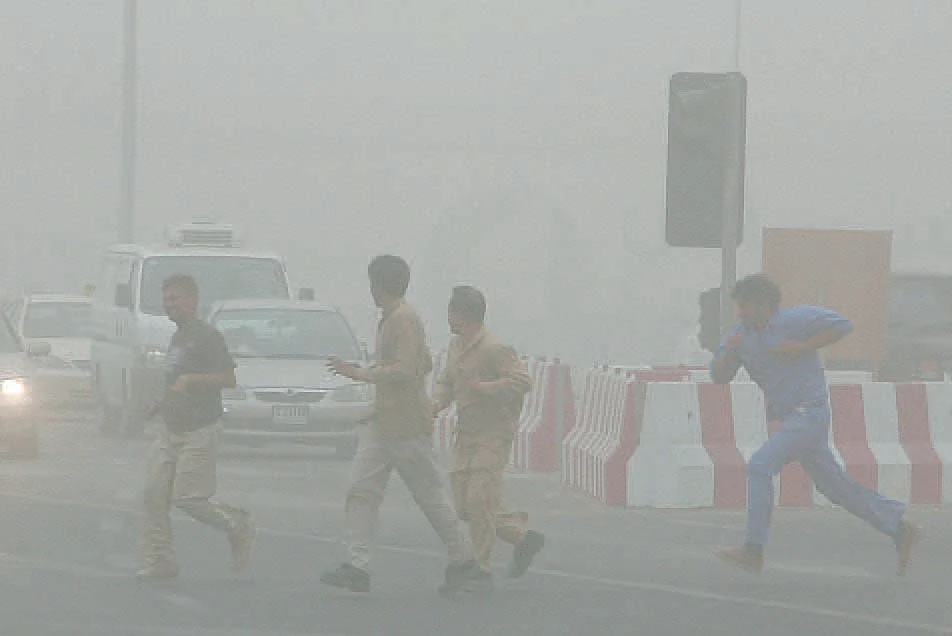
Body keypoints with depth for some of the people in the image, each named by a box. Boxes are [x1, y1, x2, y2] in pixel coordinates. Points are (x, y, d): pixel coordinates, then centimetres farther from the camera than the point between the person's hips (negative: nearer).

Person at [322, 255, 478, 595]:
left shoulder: (403, 319, -15)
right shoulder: (389, 319, 15)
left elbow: (404, 370, -24)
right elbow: (426, 365, 23)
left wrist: (360, 373, -22)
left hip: (407, 425, -10)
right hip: (381, 422, 10)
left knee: (429, 493, 1)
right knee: (361, 489, -1)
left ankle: (462, 560, 13)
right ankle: (358, 567, -8)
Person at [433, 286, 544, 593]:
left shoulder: (494, 349, -16)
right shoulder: (456, 346, 12)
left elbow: (521, 382, -23)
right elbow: (446, 382, 21)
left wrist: (483, 388, -24)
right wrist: (437, 402, 1)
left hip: (493, 435, -9)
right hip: (466, 435, 9)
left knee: (479, 501, -13)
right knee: (464, 506, 4)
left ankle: (483, 571, -6)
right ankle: (523, 537, 21)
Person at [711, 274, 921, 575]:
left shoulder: (794, 320, -12)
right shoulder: (742, 333, 5)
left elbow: (842, 325, -10)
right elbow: (719, 376, 4)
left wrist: (801, 348, -17)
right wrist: (729, 351, -16)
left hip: (809, 414, -9)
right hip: (789, 418, 9)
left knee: (759, 467, -19)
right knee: (834, 485, 14)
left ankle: (753, 551, -20)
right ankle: (901, 530, 23)